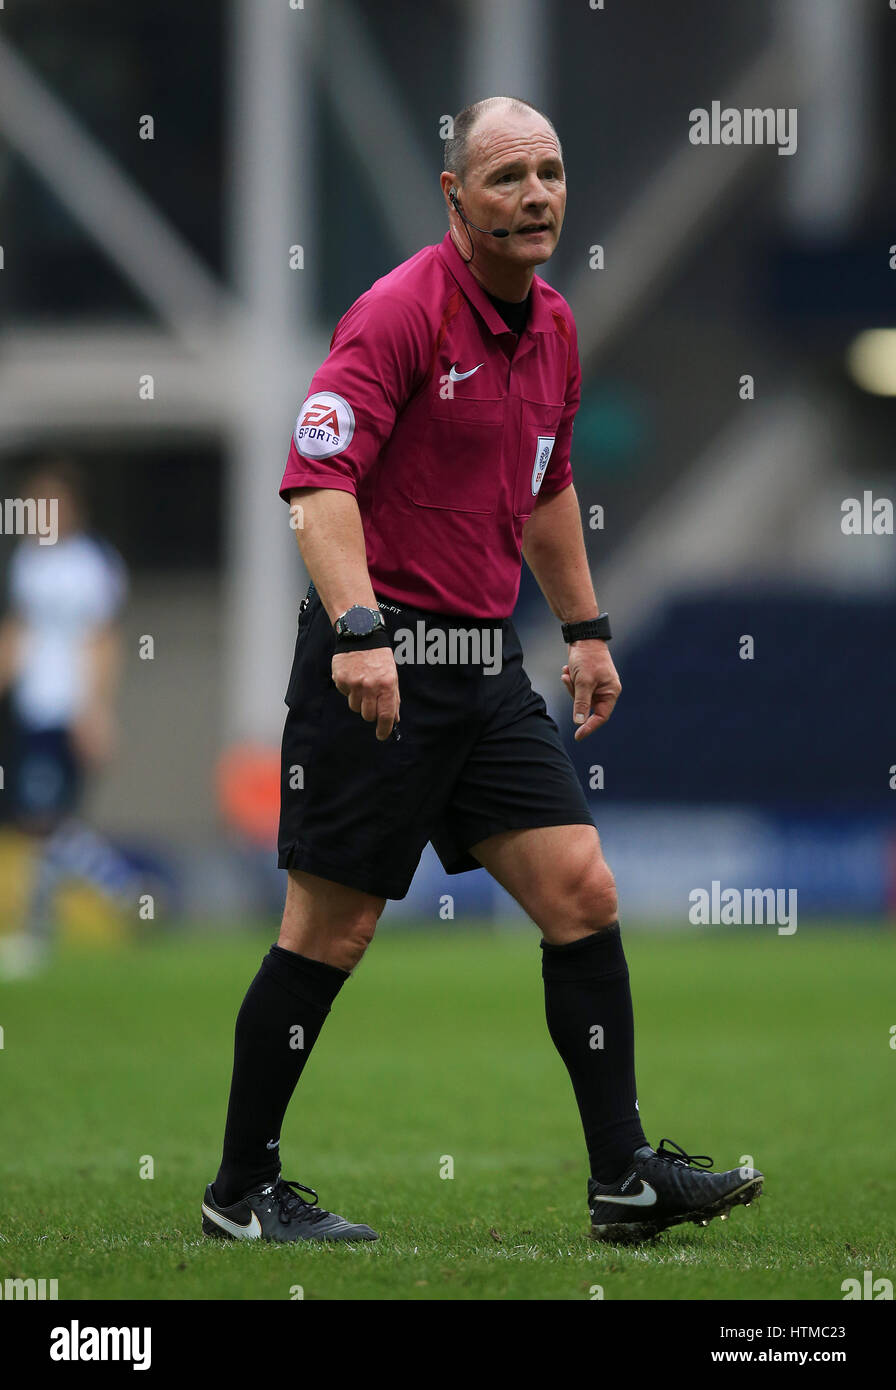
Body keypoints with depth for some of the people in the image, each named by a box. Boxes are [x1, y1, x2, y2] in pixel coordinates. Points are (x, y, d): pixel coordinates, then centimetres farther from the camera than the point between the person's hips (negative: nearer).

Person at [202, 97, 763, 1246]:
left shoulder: (550, 327, 11)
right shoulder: (401, 312, -14)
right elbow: (318, 477, -24)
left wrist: (584, 627, 26)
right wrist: (358, 630, -34)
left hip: (486, 663, 8)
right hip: (380, 662, -8)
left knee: (582, 894, 0)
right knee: (330, 931, -2)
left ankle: (623, 1174, 5)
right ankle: (242, 1190, 10)